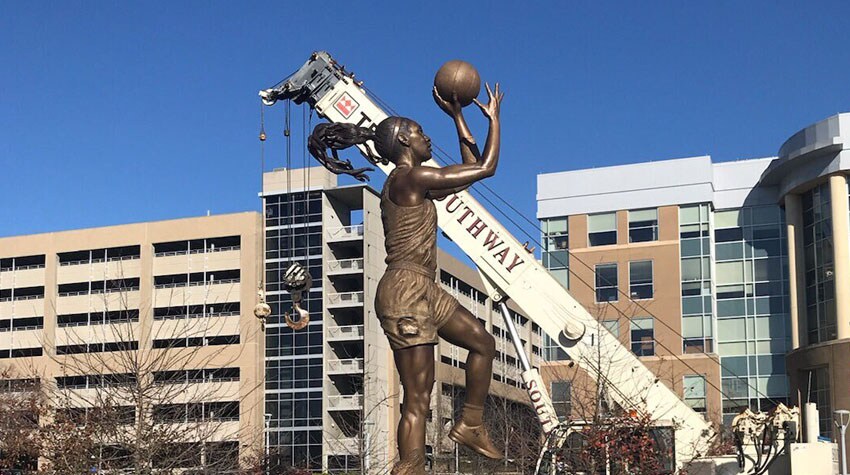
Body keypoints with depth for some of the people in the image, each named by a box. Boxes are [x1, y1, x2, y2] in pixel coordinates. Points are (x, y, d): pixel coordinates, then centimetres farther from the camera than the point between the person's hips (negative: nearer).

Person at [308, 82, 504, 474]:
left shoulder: (415, 184, 18)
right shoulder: (408, 178, -10)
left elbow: (470, 169, 27)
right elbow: (485, 168, -7)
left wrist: (458, 116, 27)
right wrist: (493, 118, 6)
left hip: (423, 291, 10)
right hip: (405, 291, -10)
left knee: (482, 342, 22)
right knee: (418, 401, -10)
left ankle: (470, 425, 29)